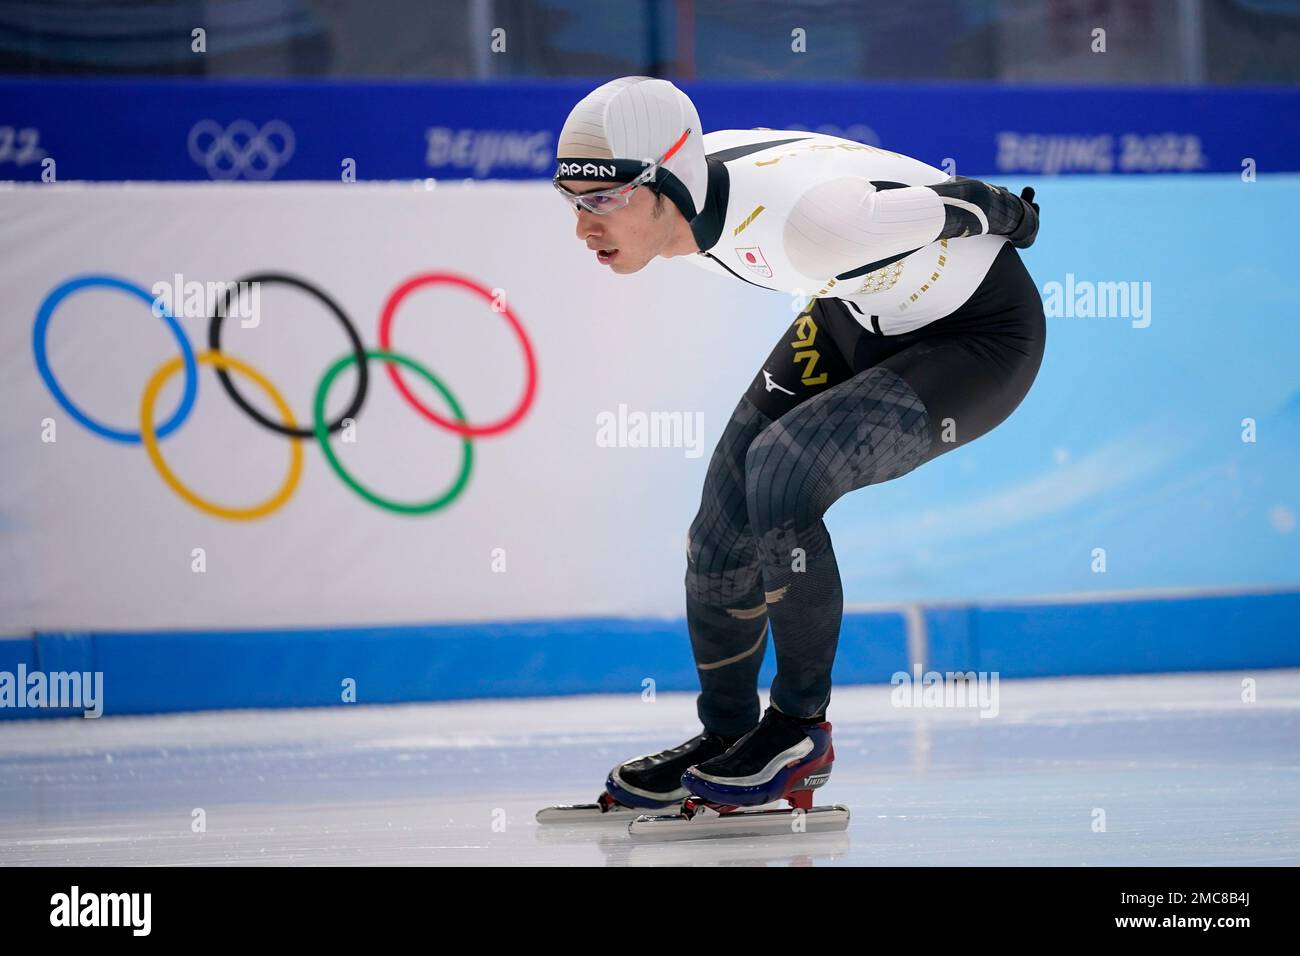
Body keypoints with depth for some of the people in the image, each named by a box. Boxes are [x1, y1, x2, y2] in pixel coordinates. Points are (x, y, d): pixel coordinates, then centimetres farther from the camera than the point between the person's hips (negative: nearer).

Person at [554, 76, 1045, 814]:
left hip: (982, 335, -8)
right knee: (727, 520, 2)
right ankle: (726, 737, 22)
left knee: (782, 473, -26)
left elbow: (951, 207, -24)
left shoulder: (797, 218, -40)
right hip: (864, 311, 8)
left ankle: (801, 730, -8)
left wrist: (1007, 214, -3)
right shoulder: (688, 187, -15)